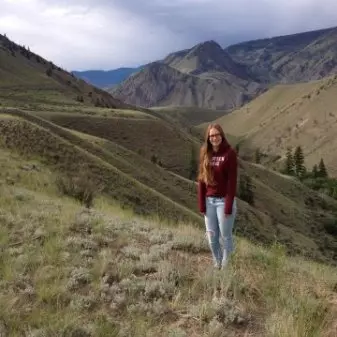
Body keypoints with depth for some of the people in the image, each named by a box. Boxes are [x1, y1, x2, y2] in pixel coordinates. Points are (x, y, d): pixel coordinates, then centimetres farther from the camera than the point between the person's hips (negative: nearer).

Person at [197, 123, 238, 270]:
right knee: (212, 237, 9)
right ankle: (217, 265, 24)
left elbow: (232, 181, -12)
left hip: (223, 200, -5)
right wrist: (201, 204, 1)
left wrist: (229, 206, -16)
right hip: (209, 201, 5)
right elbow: (201, 179, 6)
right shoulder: (205, 153, 7)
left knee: (226, 236, 4)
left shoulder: (229, 153, -8)